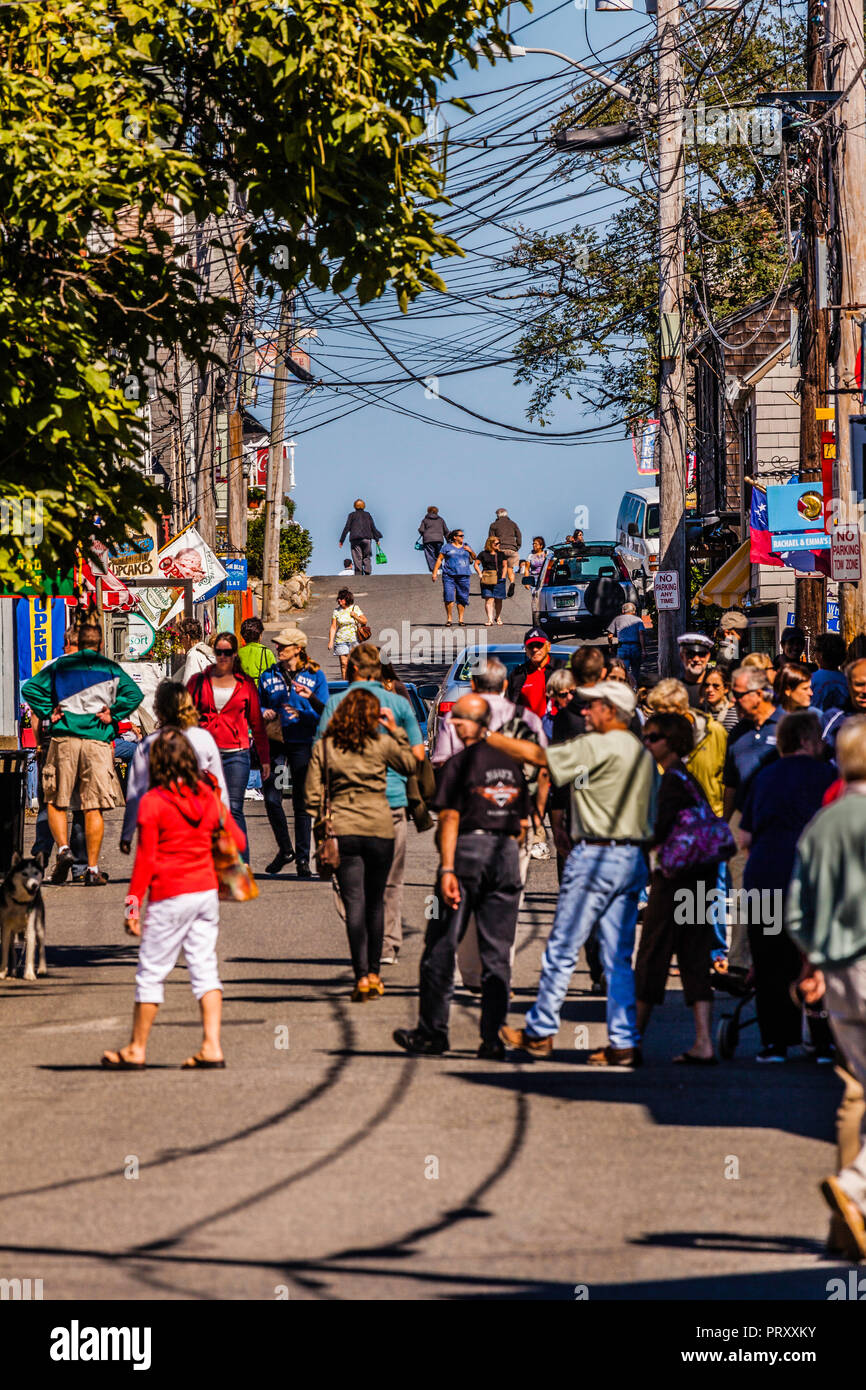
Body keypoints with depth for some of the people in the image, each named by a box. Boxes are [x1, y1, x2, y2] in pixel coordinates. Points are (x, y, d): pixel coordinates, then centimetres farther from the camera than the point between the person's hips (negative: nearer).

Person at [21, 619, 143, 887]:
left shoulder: (60, 665, 8)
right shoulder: (110, 668, 6)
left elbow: (29, 688, 1)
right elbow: (134, 694, -5)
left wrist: (49, 713, 5)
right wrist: (112, 716, 1)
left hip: (64, 738, 0)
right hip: (98, 741, 0)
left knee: (55, 802, 11)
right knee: (94, 807, 2)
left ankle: (63, 848, -11)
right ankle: (92, 869, -1)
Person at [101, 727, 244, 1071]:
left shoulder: (152, 802, -10)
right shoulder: (208, 796, 4)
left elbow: (145, 860, -10)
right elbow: (238, 840, 11)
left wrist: (133, 904, -5)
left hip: (170, 897, -5)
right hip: (207, 891, 5)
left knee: (152, 972, 4)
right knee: (205, 968, 7)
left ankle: (136, 1050, 12)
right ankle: (212, 1047, -1)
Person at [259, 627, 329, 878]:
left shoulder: (315, 675, 2)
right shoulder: (269, 676, 10)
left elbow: (326, 713, -2)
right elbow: (257, 707, 18)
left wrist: (311, 698, -21)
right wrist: (264, 713, -5)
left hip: (303, 744, -2)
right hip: (275, 742, 2)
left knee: (302, 801, 0)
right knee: (271, 799, -5)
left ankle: (303, 859, 7)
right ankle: (285, 849, 15)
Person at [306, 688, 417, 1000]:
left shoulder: (325, 747, 1)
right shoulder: (382, 744, -1)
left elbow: (313, 792, 0)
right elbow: (410, 765, 17)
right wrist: (396, 731, 18)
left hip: (343, 831, 0)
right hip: (379, 828, 0)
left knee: (355, 905, -2)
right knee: (375, 903, 13)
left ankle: (362, 975, -11)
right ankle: (374, 973, 20)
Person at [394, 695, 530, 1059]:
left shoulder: (460, 763, -7)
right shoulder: (512, 763, 11)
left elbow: (450, 818, -13)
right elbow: (524, 824, 12)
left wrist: (447, 869, -17)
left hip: (468, 850, -5)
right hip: (506, 855, 5)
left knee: (441, 946, 4)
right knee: (497, 953, 6)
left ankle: (432, 1032, 6)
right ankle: (493, 1039, 2)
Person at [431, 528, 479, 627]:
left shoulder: (465, 547, 16)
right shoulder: (447, 547, 7)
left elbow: (474, 558, 20)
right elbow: (439, 559, 6)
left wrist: (470, 551, 0)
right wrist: (435, 572, -1)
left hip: (463, 576, 3)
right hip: (449, 576, -3)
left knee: (462, 599, -1)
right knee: (448, 598, -11)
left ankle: (461, 619, 5)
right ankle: (449, 618, -2)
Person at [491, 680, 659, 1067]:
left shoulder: (597, 747, -11)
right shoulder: (642, 753, 14)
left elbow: (535, 754, -9)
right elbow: (651, 814, 16)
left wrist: (488, 738, 0)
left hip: (598, 857, -8)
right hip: (633, 857, 8)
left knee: (562, 948, 2)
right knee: (619, 957, 8)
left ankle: (540, 1031, 9)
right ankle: (625, 1043, 4)